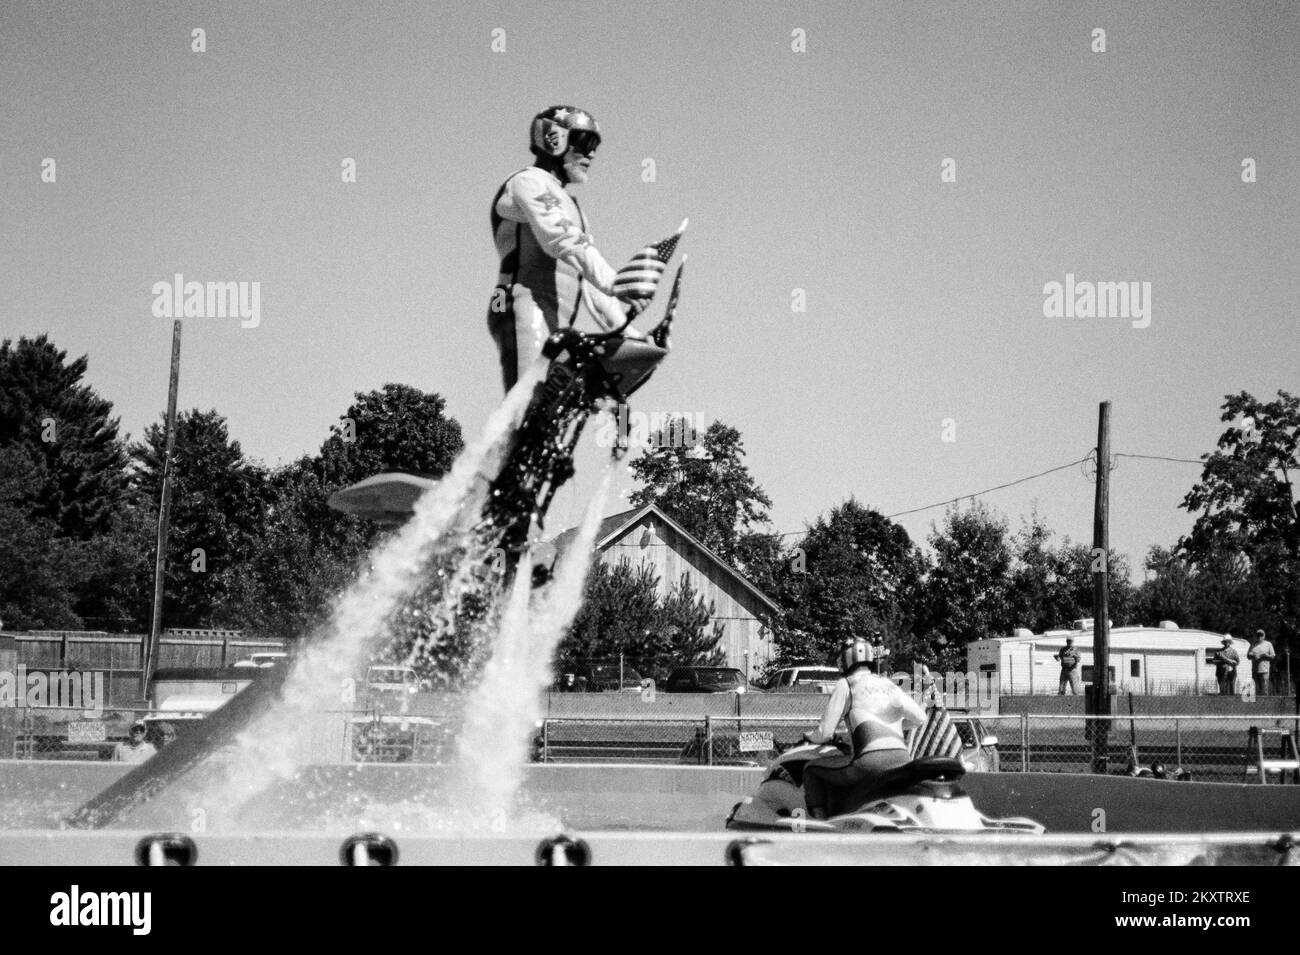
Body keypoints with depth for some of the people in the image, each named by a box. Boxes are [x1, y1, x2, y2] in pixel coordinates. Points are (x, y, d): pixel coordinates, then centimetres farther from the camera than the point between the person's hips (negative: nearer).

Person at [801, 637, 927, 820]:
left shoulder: (845, 685, 10)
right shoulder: (890, 685, 24)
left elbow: (825, 733, 6)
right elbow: (920, 717, 18)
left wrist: (810, 736, 29)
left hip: (871, 761, -5)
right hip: (903, 759, 5)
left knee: (811, 771, 14)